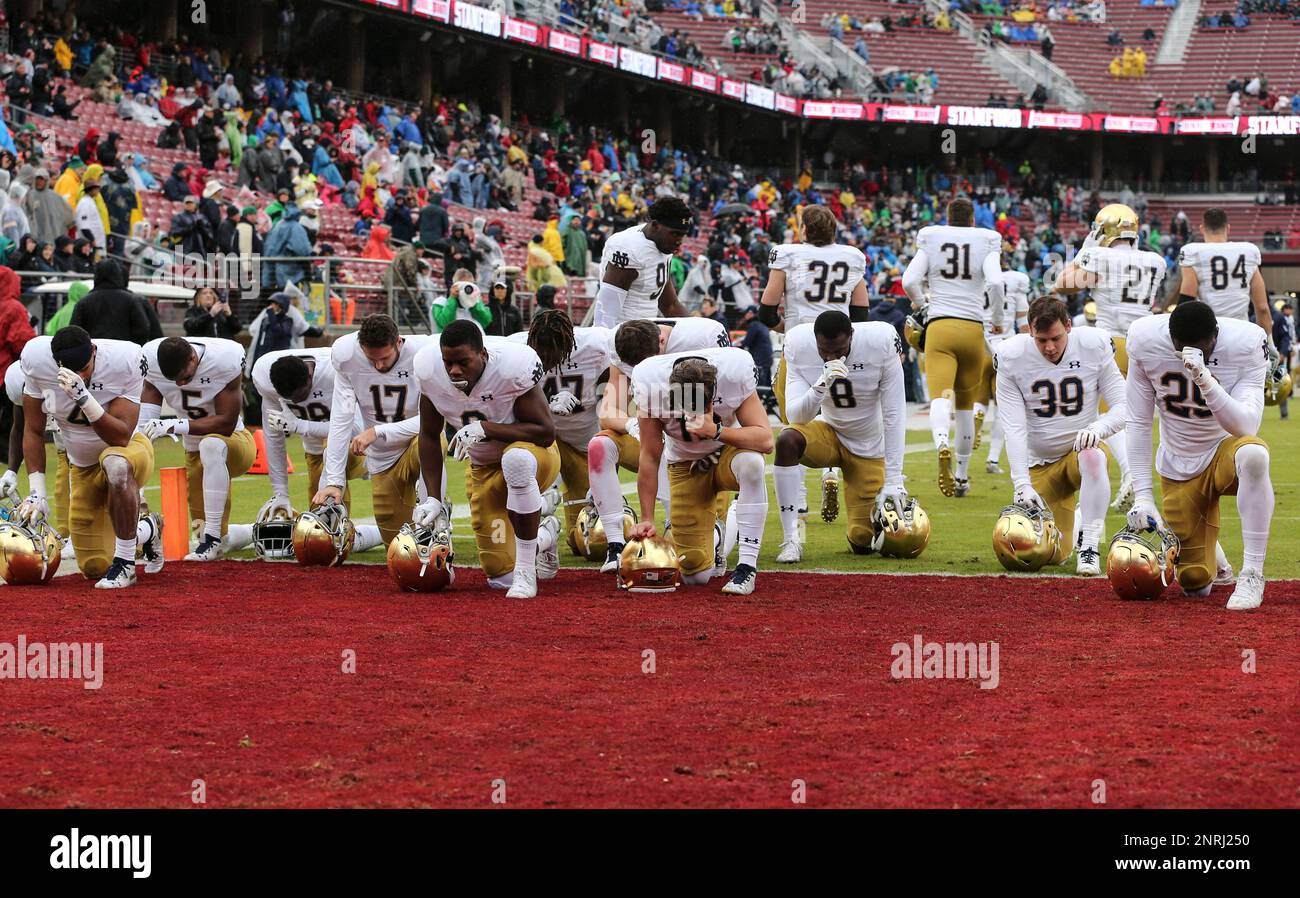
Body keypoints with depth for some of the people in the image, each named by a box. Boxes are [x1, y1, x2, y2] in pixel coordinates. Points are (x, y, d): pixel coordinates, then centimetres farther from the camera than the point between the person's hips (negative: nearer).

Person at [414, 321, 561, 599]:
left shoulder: (513, 365, -31)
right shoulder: (429, 370, -18)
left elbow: (545, 432, -25)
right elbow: (429, 437, -2)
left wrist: (484, 428, -33)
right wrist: (433, 499, -6)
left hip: (532, 453, -4)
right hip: (483, 468, 4)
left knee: (516, 460, -43)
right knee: (501, 576, 1)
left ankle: (526, 571, -30)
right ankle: (544, 535, 37)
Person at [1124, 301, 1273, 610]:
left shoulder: (1246, 343, -22)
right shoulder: (1145, 339, -16)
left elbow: (1246, 427, -31)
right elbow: (1138, 423, -8)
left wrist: (1206, 381, -45)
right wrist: (1142, 495, -13)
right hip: (1178, 468, 2)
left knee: (1252, 453, -40)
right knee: (1195, 584, -3)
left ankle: (1252, 575, -30)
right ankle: (1215, 561, 37)